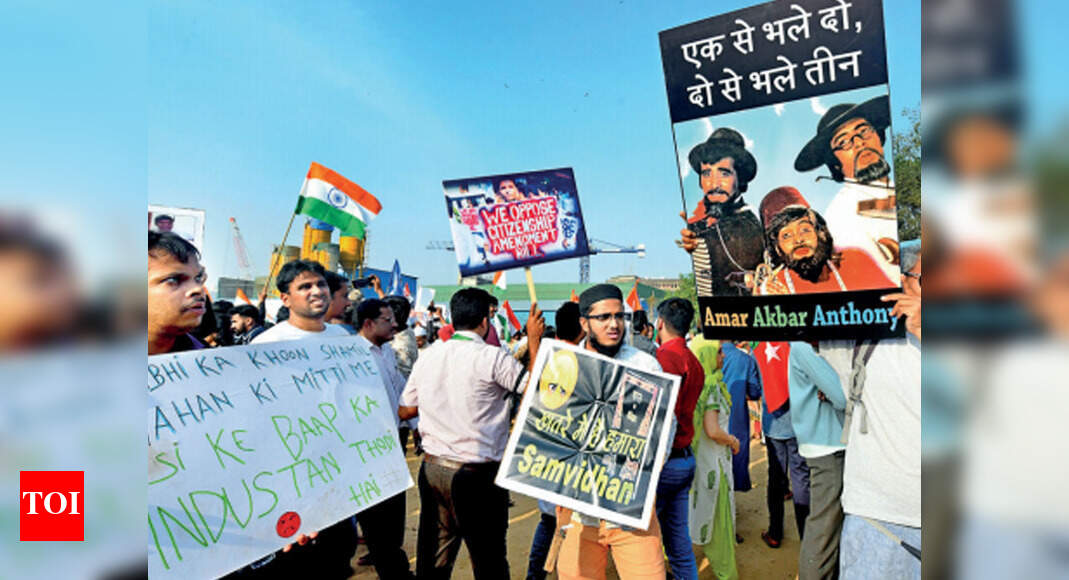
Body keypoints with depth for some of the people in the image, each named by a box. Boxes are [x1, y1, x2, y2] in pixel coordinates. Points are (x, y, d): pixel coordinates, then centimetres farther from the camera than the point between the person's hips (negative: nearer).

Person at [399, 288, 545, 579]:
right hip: (476, 475, -6)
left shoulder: (427, 356, 3)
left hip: (432, 468, 6)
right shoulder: (492, 357, -15)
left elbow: (405, 411, 10)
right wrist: (534, 339, -4)